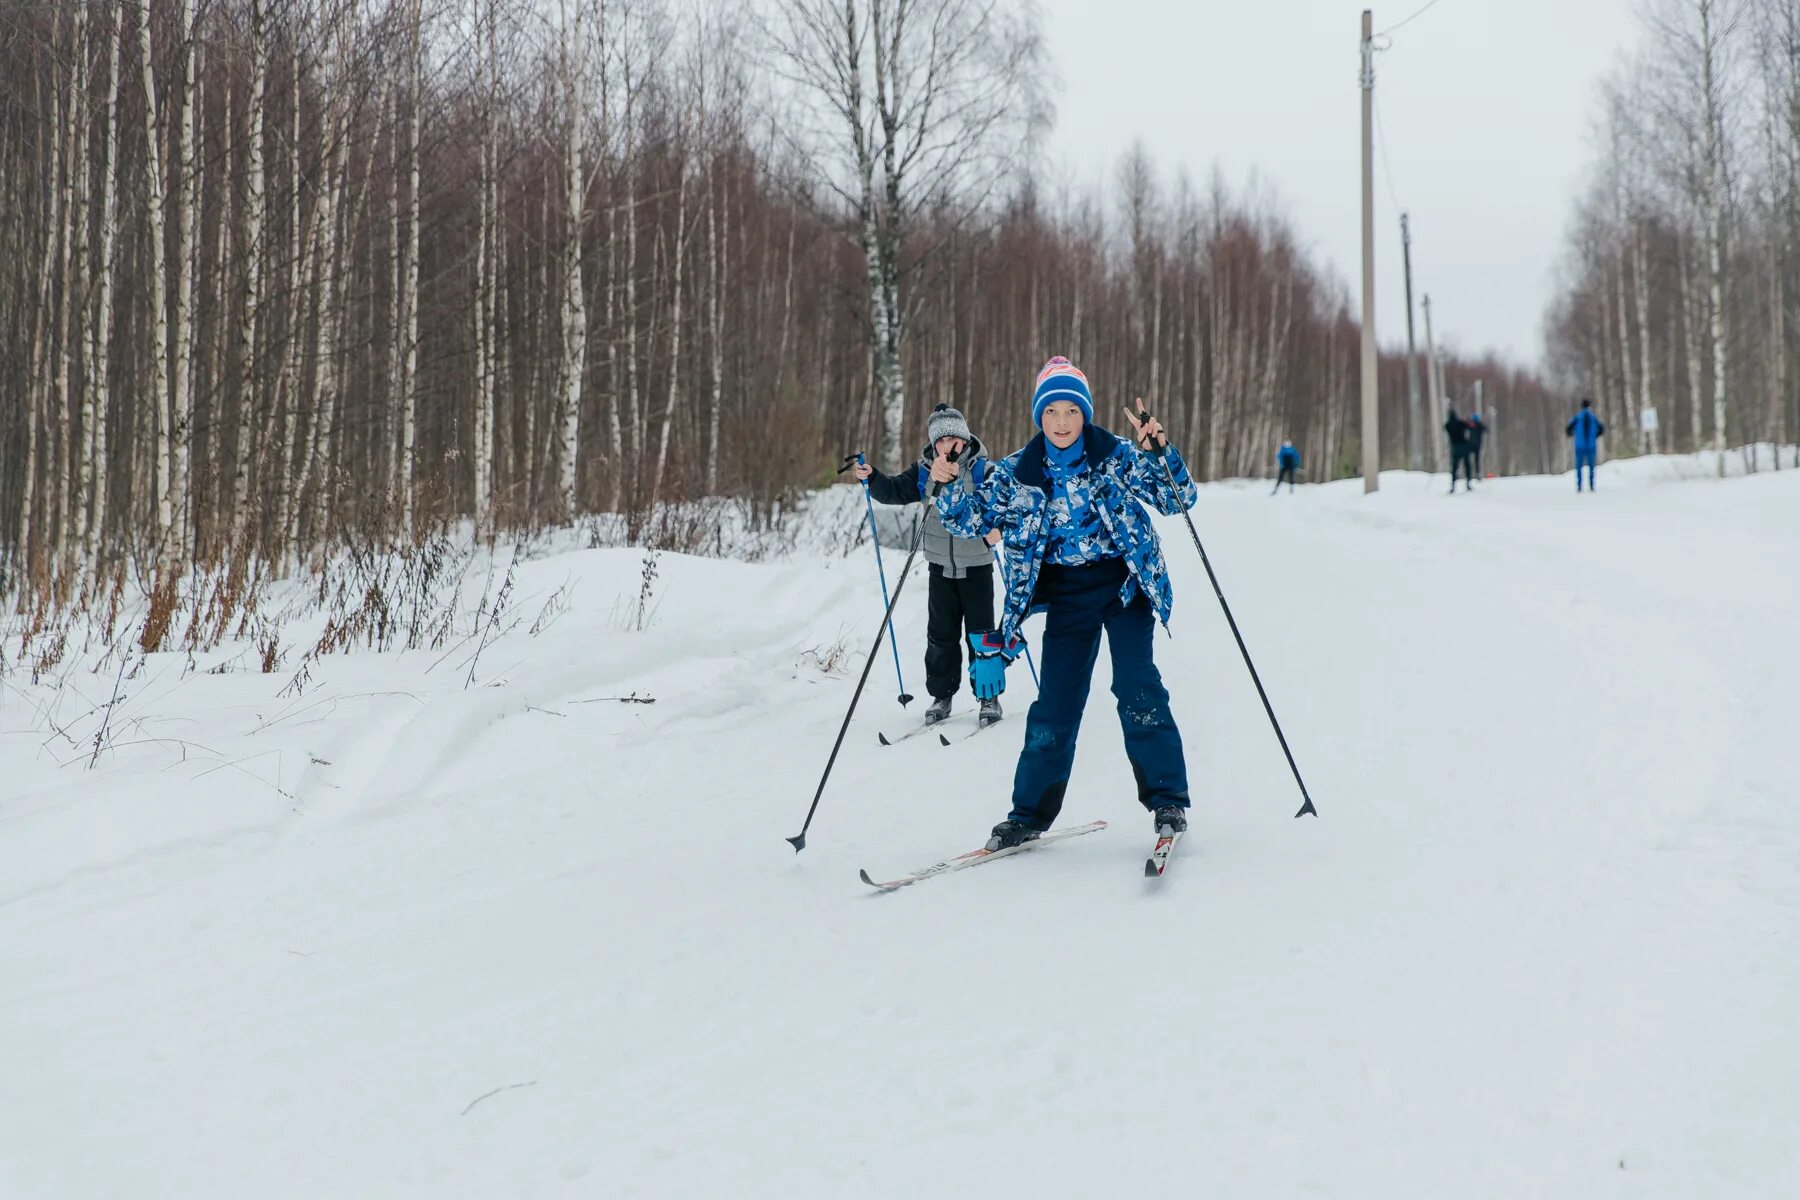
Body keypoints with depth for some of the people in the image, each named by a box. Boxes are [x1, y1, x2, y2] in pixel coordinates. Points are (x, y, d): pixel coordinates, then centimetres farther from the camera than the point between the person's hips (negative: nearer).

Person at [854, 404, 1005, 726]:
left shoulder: (982, 470, -12)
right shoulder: (925, 471, -1)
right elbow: (896, 490, -1)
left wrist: (998, 526, -40)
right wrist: (872, 478, -19)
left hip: (977, 566, -3)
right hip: (940, 567, 3)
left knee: (981, 633, 2)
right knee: (941, 634, 7)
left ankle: (989, 696, 12)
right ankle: (941, 695, 17)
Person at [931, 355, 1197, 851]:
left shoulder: (1116, 456, -6)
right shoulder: (1017, 473, 0)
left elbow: (1178, 498, -8)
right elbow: (970, 518, 6)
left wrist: (1158, 453, -25)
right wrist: (951, 484, -14)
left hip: (1124, 586, -2)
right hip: (1066, 597, 2)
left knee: (1138, 693, -13)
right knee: (1054, 705, 3)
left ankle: (1168, 801, -2)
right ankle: (1030, 812, 13)